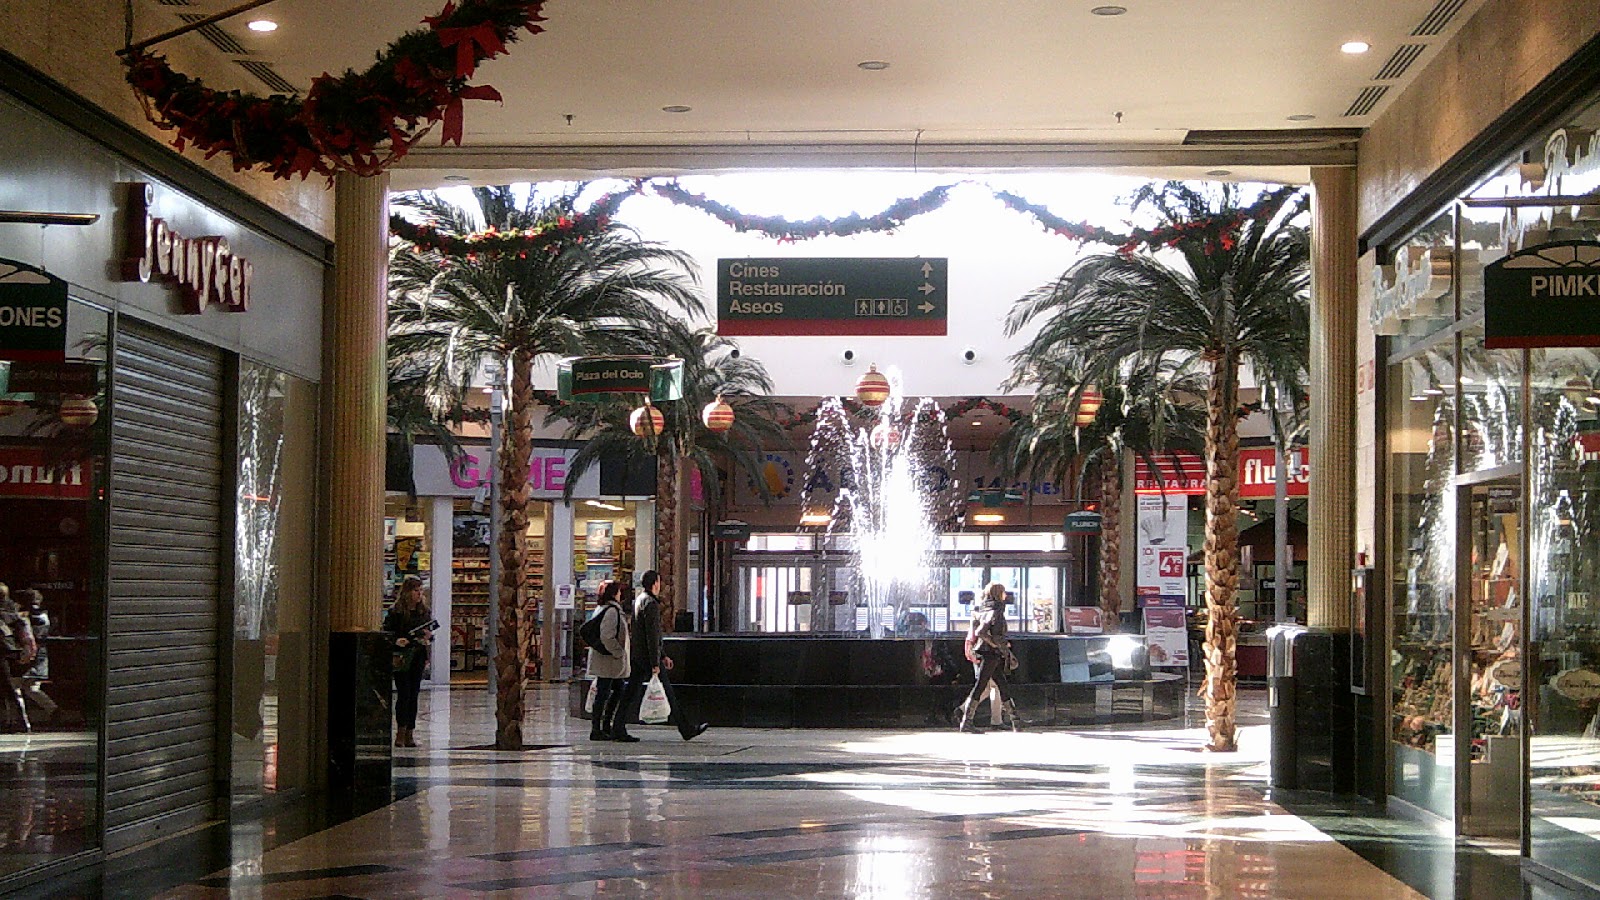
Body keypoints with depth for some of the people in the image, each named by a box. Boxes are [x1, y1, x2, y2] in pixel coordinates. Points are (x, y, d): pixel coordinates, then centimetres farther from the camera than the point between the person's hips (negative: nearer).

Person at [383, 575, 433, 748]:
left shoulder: (424, 611, 10)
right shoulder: (396, 612, -4)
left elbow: (430, 633, 16)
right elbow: (386, 632, -4)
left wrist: (428, 638, -6)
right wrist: (396, 641, -22)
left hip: (418, 657, 4)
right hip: (401, 657, -4)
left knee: (414, 694, 4)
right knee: (404, 693, -8)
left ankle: (410, 733, 7)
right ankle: (401, 732, -3)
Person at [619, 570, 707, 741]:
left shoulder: (638, 601, 18)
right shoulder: (651, 603, -14)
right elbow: (652, 636, -19)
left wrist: (662, 656, 27)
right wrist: (655, 663, -20)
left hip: (635, 657, 9)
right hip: (648, 657, -9)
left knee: (632, 694, 6)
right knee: (668, 694, 0)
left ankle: (618, 729, -1)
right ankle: (686, 729, 8)